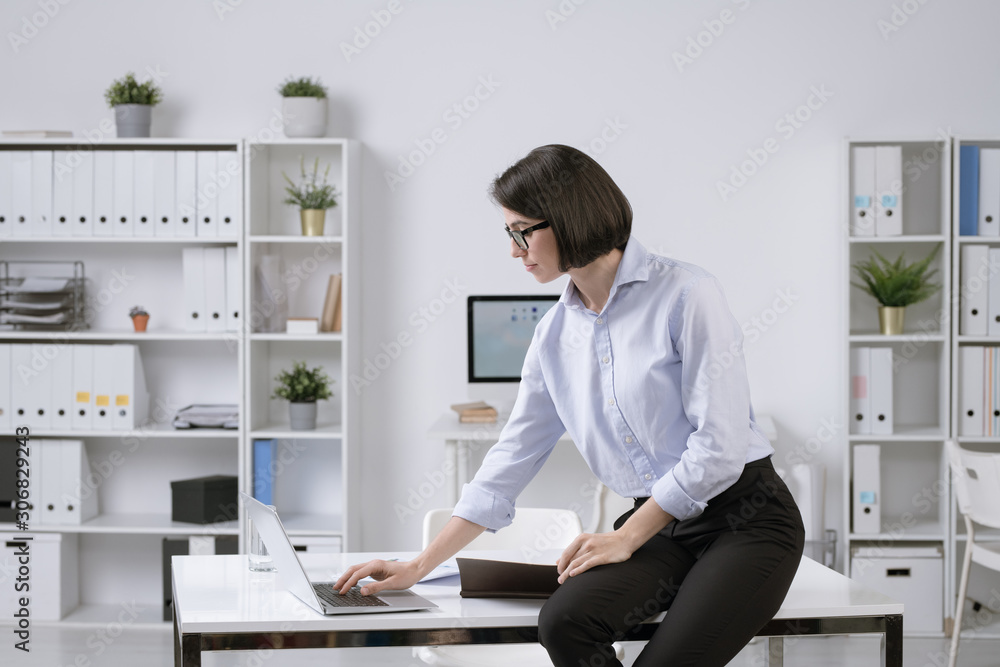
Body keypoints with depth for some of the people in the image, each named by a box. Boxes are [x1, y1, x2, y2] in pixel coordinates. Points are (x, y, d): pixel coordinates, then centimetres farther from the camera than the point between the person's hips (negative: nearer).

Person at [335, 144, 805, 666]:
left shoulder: (685, 294, -10)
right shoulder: (554, 335, 9)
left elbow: (721, 444, -14)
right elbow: (510, 460, 12)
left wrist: (625, 539, -10)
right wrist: (419, 567, 9)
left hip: (744, 514, -5)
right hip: (657, 526, 5)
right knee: (564, 623, -26)